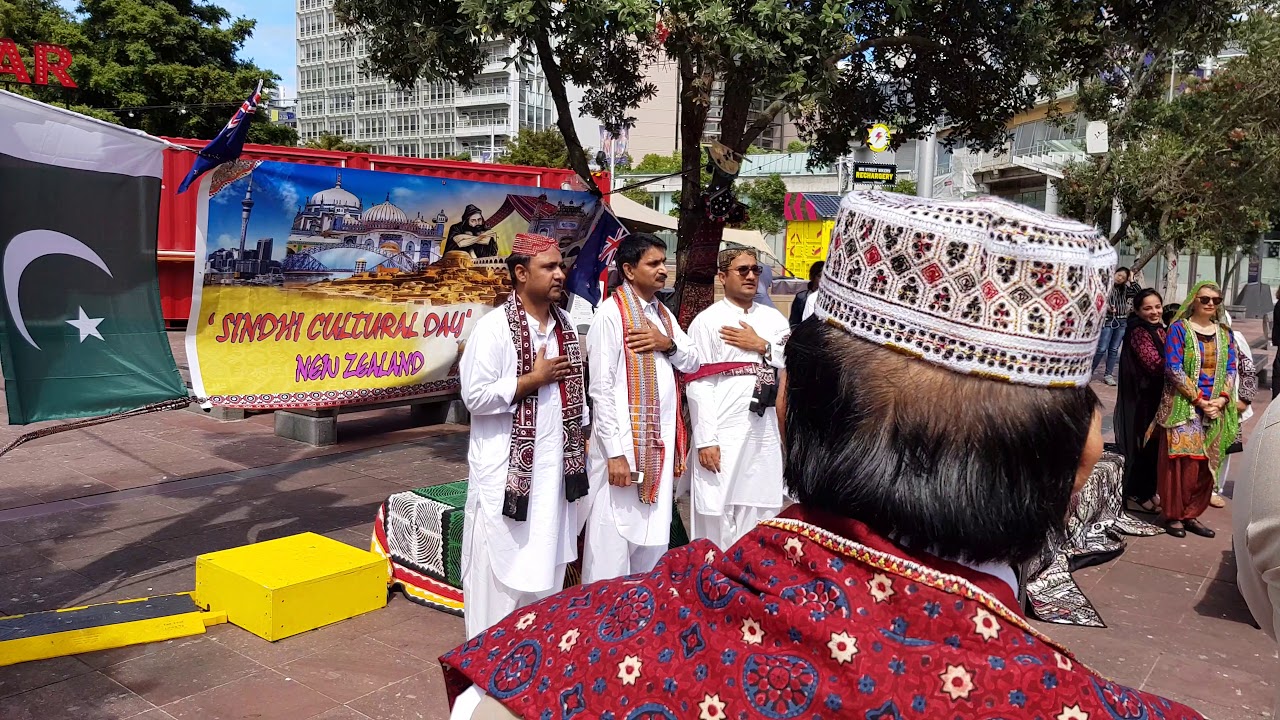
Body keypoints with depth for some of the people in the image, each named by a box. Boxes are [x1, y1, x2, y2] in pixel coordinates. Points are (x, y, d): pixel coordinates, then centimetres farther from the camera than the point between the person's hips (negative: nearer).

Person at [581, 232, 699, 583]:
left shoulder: (663, 313, 14)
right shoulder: (611, 314, -11)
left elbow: (692, 363, 16)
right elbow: (601, 388, -14)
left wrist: (668, 344, -5)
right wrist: (615, 452, -18)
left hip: (660, 441, 8)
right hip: (623, 442, -7)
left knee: (653, 536, 16)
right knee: (613, 541, -3)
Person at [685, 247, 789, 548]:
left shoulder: (773, 318, 13)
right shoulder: (707, 321, -2)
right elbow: (698, 384, -8)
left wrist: (762, 346, -7)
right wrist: (705, 440, -14)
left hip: (764, 432, 5)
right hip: (723, 435, -4)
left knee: (760, 516, 10)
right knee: (718, 515, -1)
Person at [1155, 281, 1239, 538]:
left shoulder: (1225, 333, 12)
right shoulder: (1179, 329, -3)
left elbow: (1231, 370, 8)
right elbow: (1173, 369, -11)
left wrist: (1221, 399, -8)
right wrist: (1199, 400, -14)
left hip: (1215, 409, 5)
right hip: (1183, 407, -5)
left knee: (1206, 464, 5)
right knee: (1180, 461, -6)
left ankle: (1192, 514, 16)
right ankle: (1173, 515, 4)